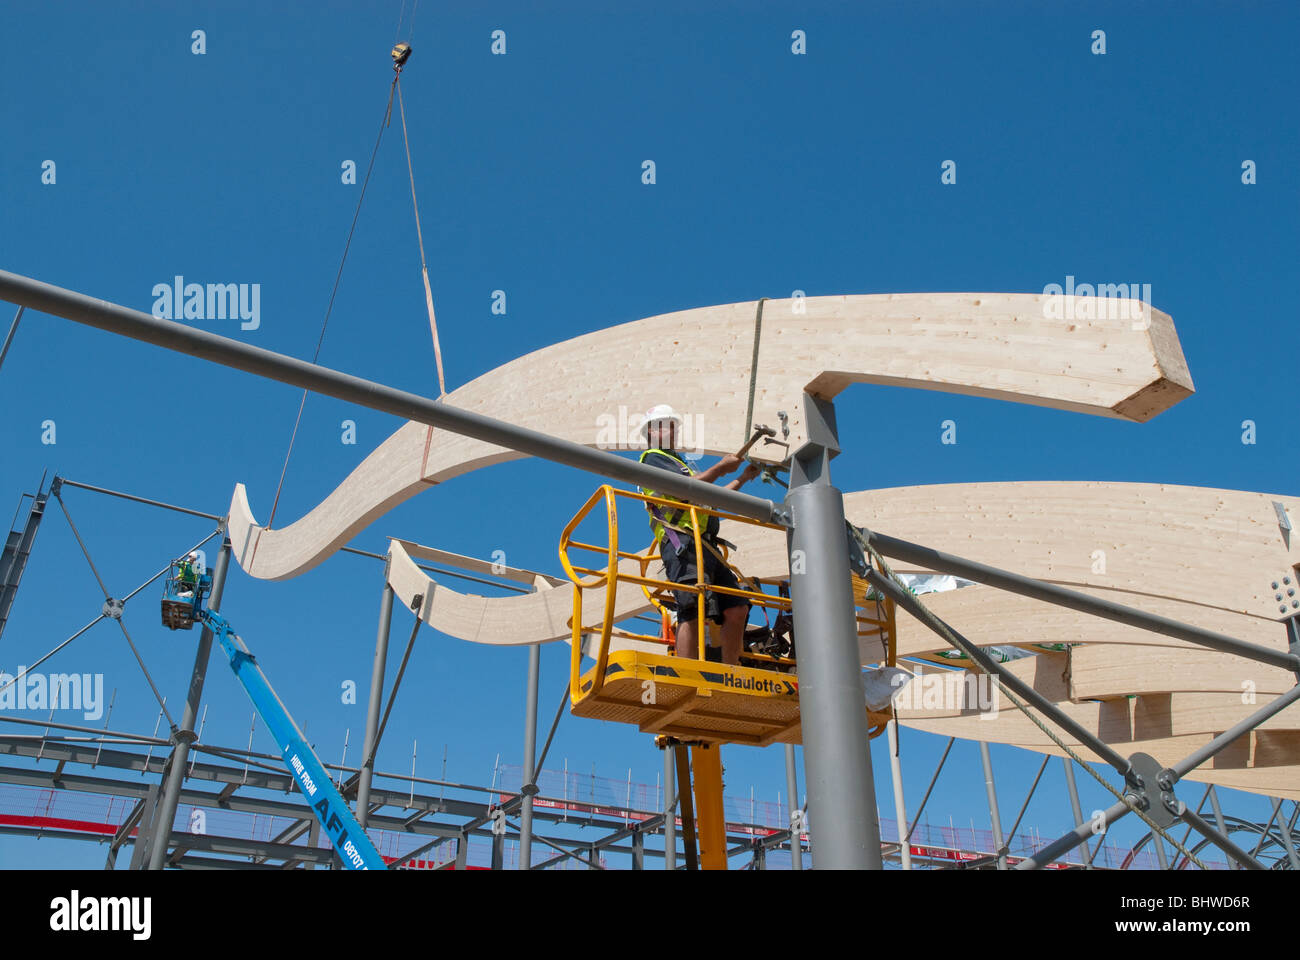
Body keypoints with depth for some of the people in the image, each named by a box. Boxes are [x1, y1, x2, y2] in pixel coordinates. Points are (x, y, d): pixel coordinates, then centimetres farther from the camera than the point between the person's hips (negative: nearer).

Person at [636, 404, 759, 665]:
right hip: (682, 543, -9)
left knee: (736, 609, 0)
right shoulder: (652, 457, 6)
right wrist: (721, 467, 0)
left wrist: (743, 478, 31)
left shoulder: (679, 463, 35)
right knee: (693, 611, -24)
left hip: (705, 546, 9)